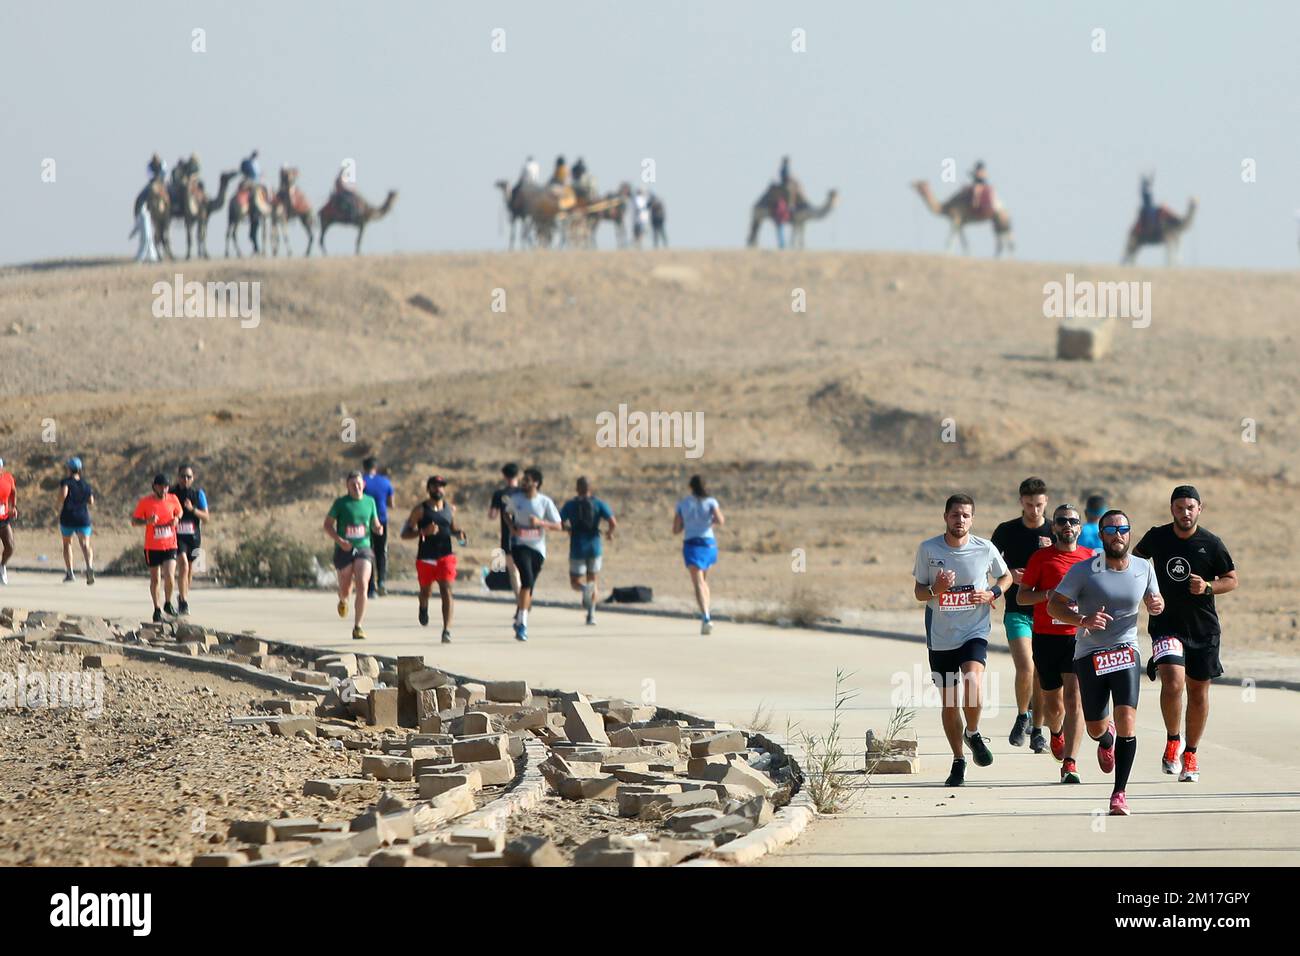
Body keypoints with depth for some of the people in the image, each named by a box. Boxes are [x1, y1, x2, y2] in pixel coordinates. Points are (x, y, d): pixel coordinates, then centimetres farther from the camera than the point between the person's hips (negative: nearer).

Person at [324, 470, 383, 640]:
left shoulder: (369, 502, 7)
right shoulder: (340, 502, -2)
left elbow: (375, 525, 18)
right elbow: (327, 525, -1)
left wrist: (378, 528, -7)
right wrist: (340, 540, -16)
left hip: (363, 548, 1)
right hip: (344, 550, -1)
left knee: (362, 587, -15)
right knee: (345, 589, 9)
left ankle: (357, 627, -12)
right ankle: (343, 600, 49)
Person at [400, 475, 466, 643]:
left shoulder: (450, 508, 6)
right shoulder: (420, 510, -6)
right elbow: (405, 534, -8)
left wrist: (460, 534, 1)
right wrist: (423, 532, -24)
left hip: (445, 555, 1)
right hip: (425, 558, -1)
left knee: (446, 591, -13)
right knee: (426, 591, 15)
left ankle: (447, 630, -15)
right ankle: (423, 608, 53)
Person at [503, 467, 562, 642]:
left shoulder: (545, 502, -3)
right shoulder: (515, 498, 1)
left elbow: (558, 526, -2)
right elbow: (507, 512, 21)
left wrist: (541, 522, -19)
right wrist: (511, 526, 0)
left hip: (537, 547, 2)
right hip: (519, 544, -2)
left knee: (529, 587, 8)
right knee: (527, 580, -23)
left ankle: (519, 619, 31)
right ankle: (522, 623, -23)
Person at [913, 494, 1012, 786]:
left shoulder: (985, 549, -4)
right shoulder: (928, 549, -3)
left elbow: (1006, 577, 13)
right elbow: (918, 591, 4)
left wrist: (992, 593, -7)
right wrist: (936, 589, -18)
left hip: (975, 632, -2)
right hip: (940, 638, 2)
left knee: (972, 683, -27)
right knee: (949, 701, 7)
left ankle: (973, 732, 2)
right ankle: (958, 761, 24)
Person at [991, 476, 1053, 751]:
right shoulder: (1006, 531, 2)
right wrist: (1009, 575, -10)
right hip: (1017, 612, -2)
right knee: (1026, 668, -18)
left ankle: (1037, 731, 15)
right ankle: (1022, 716, 6)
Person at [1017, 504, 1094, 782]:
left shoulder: (1091, 557, 8)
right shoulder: (1041, 557, 3)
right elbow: (1021, 596, 3)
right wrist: (1049, 595, -13)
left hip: (1079, 636, 0)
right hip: (1046, 636, 0)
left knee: (1074, 696, -15)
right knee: (1052, 702, 10)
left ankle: (1070, 763, -19)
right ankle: (1056, 731, 46)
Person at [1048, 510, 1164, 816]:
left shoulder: (1144, 569, 2)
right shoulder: (1083, 571, -9)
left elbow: (1153, 601, 18)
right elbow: (1053, 606, -9)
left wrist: (1157, 605, -7)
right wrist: (1083, 620, -26)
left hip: (1125, 650, 1)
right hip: (1089, 653, -1)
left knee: (1127, 719, -17)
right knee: (1095, 728, 8)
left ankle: (1119, 793, -10)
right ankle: (1107, 739, 49)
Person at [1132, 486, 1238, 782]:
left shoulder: (1211, 544, -6)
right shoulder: (1156, 538, -2)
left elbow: (1232, 580, 2)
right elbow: (1136, 558, 18)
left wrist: (1208, 587, -16)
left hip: (1203, 627, 1)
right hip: (1166, 623, -1)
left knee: (1198, 691, 9)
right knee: (1172, 682, -22)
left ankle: (1190, 755, 26)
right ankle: (1172, 742, 1)